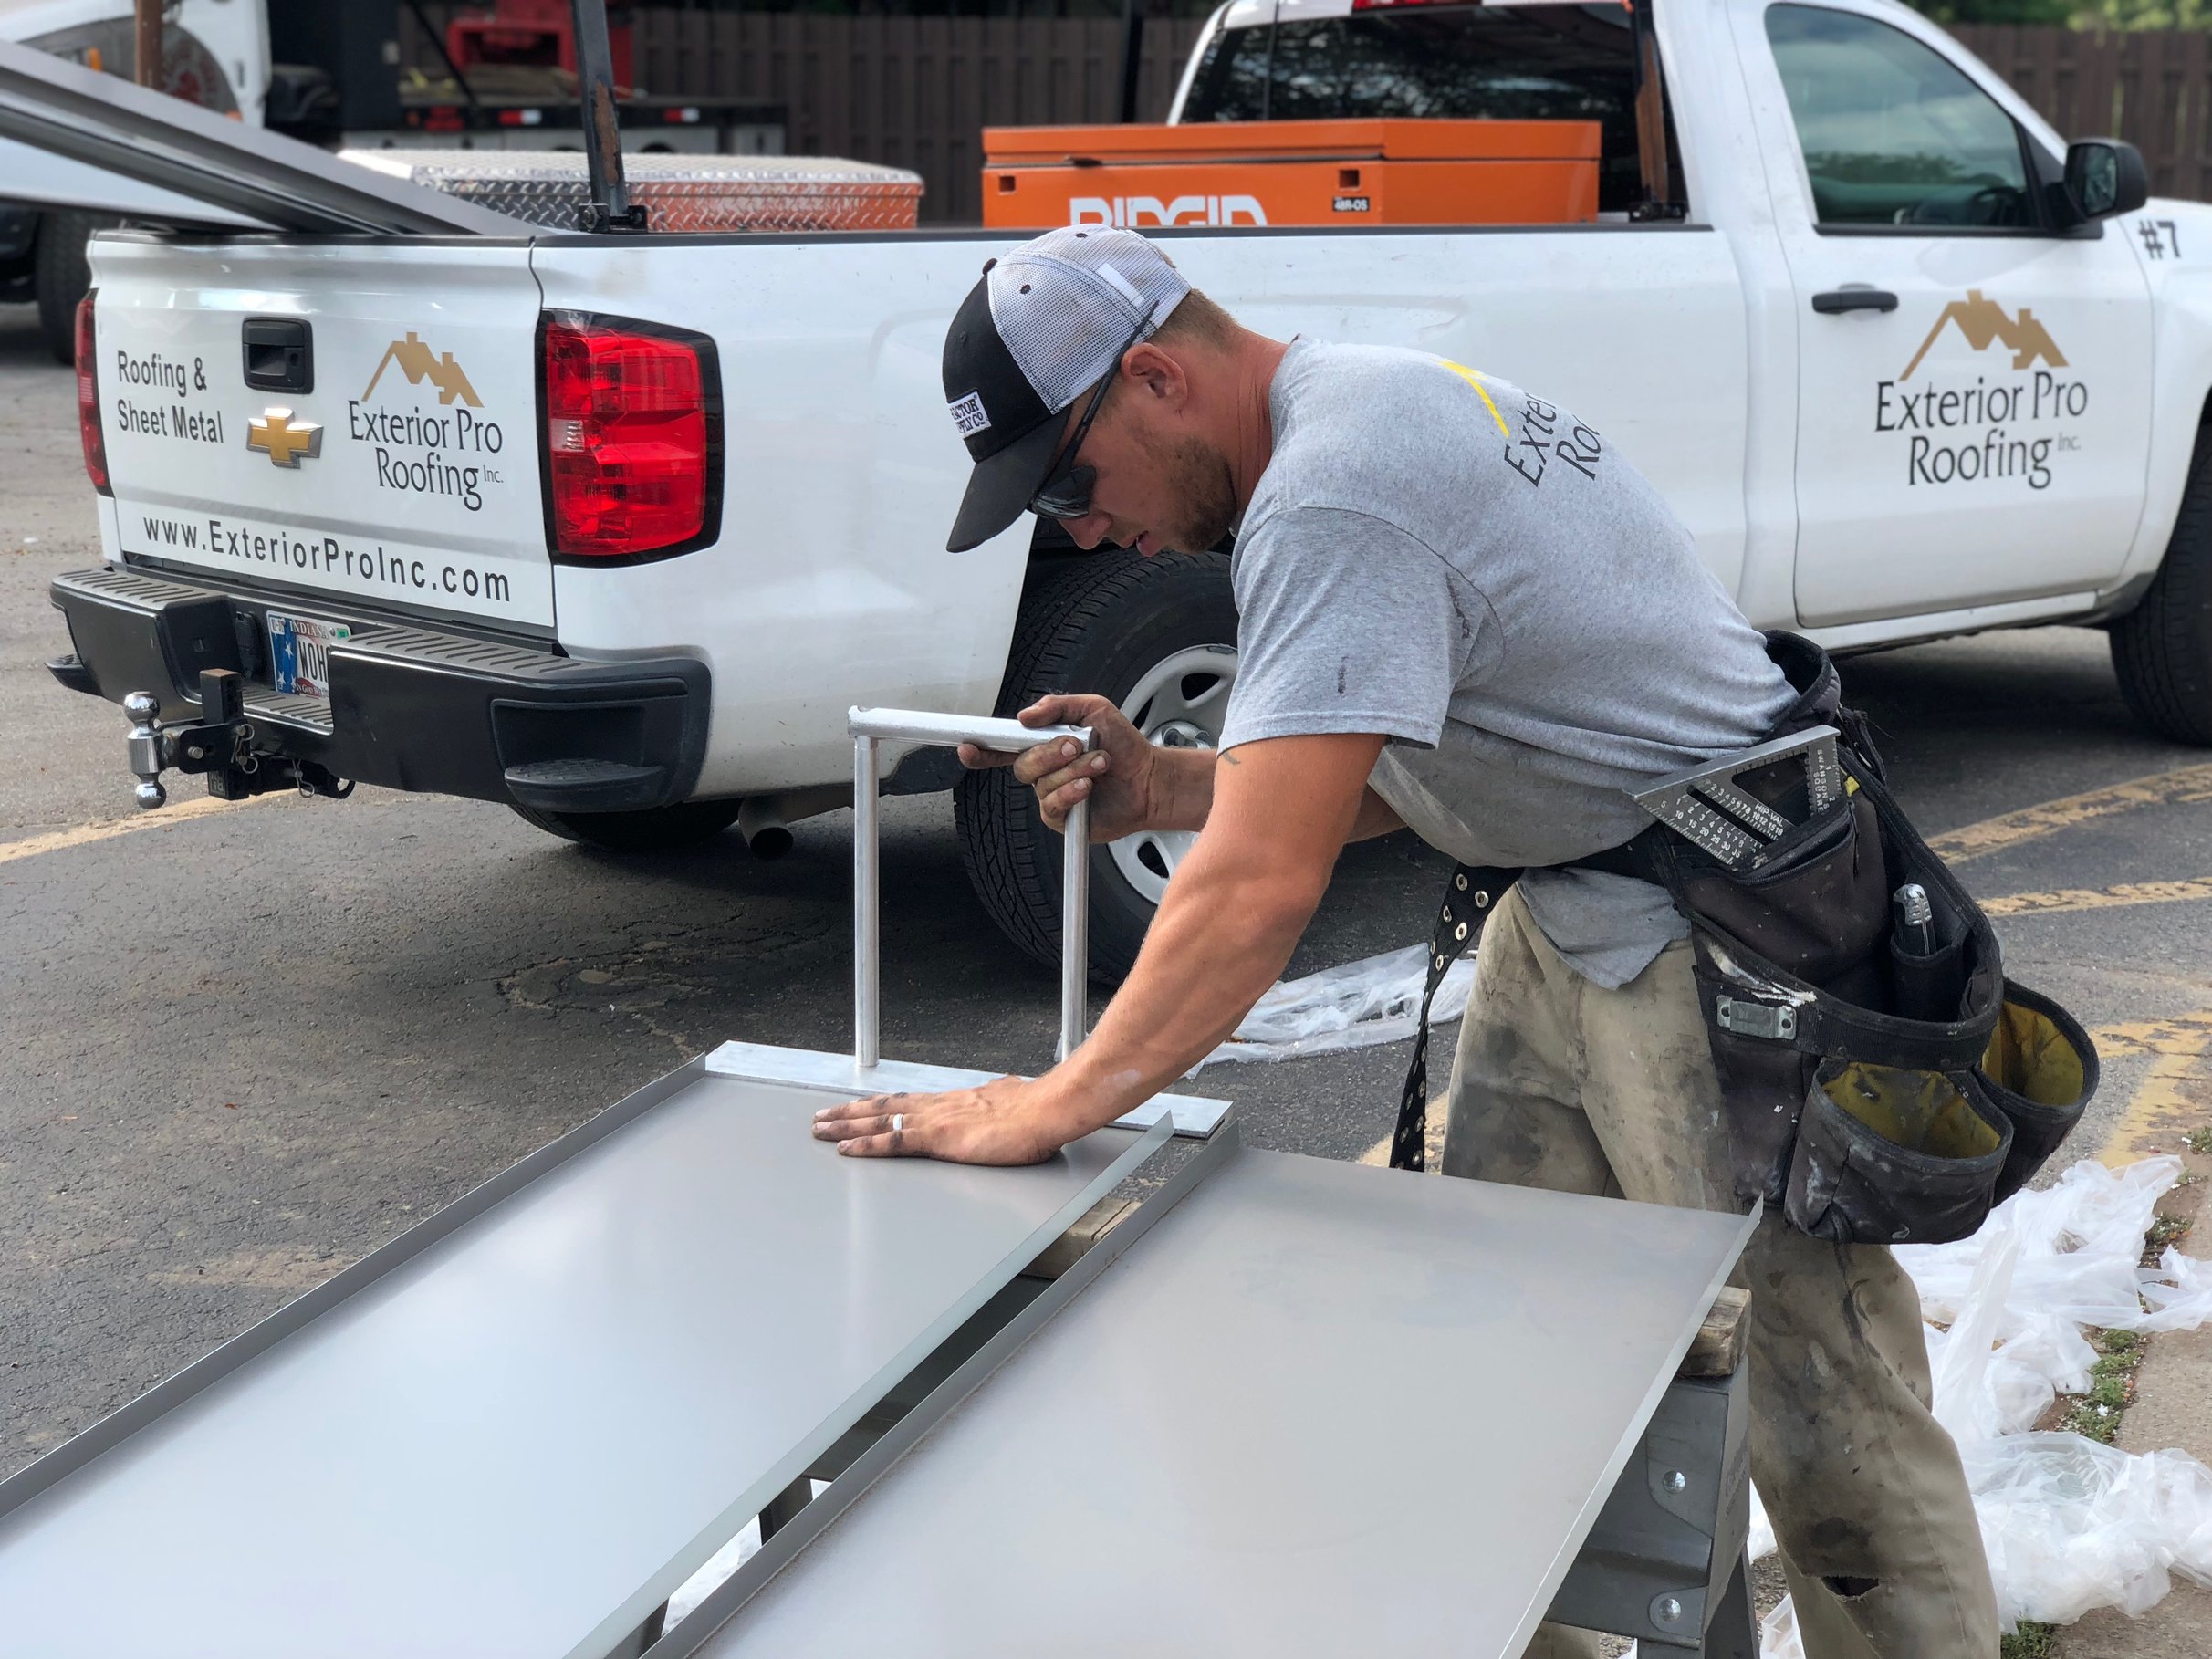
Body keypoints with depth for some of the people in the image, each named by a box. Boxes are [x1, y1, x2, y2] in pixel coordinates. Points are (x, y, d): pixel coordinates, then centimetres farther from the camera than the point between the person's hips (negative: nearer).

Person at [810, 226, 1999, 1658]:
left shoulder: (1332, 496, -23)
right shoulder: (1372, 407, 9)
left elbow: (1263, 891, -27)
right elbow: (1377, 772, 15)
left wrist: (1050, 1109, -19)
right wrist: (1159, 791, 2)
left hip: (1714, 947, -10)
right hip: (1569, 919, 10)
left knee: (1823, 1414, -4)